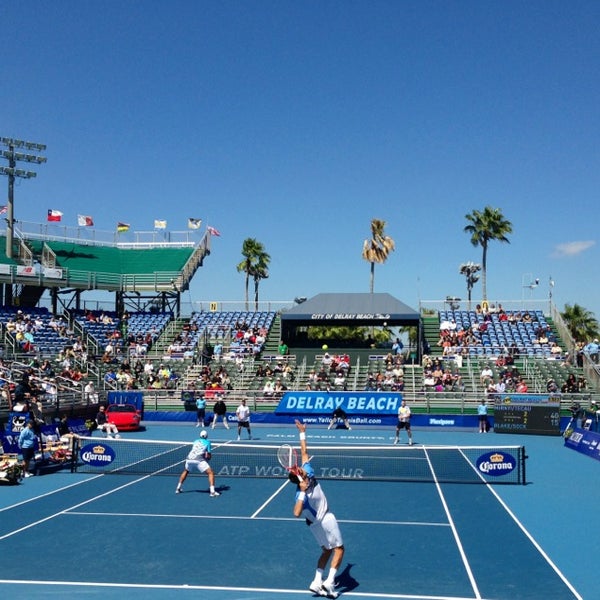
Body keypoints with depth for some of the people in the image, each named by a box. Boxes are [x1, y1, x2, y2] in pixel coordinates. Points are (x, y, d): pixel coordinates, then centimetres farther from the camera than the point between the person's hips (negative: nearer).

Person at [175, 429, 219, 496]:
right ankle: (212, 492, -15)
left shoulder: (196, 441, 26)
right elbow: (208, 456, 8)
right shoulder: (207, 442, 14)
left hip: (189, 459, 5)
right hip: (198, 460, -5)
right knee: (211, 473, 0)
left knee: (185, 471, 34)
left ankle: (178, 488, 38)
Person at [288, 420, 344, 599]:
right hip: (325, 520, -8)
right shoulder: (301, 493, -33)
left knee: (327, 550, 17)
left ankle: (317, 582, 12)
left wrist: (302, 433, 0)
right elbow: (297, 513, -47)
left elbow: (304, 453, -4)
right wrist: (302, 492, -51)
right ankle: (329, 582, -4)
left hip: (316, 523, 8)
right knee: (339, 549, 2)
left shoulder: (309, 472, -14)